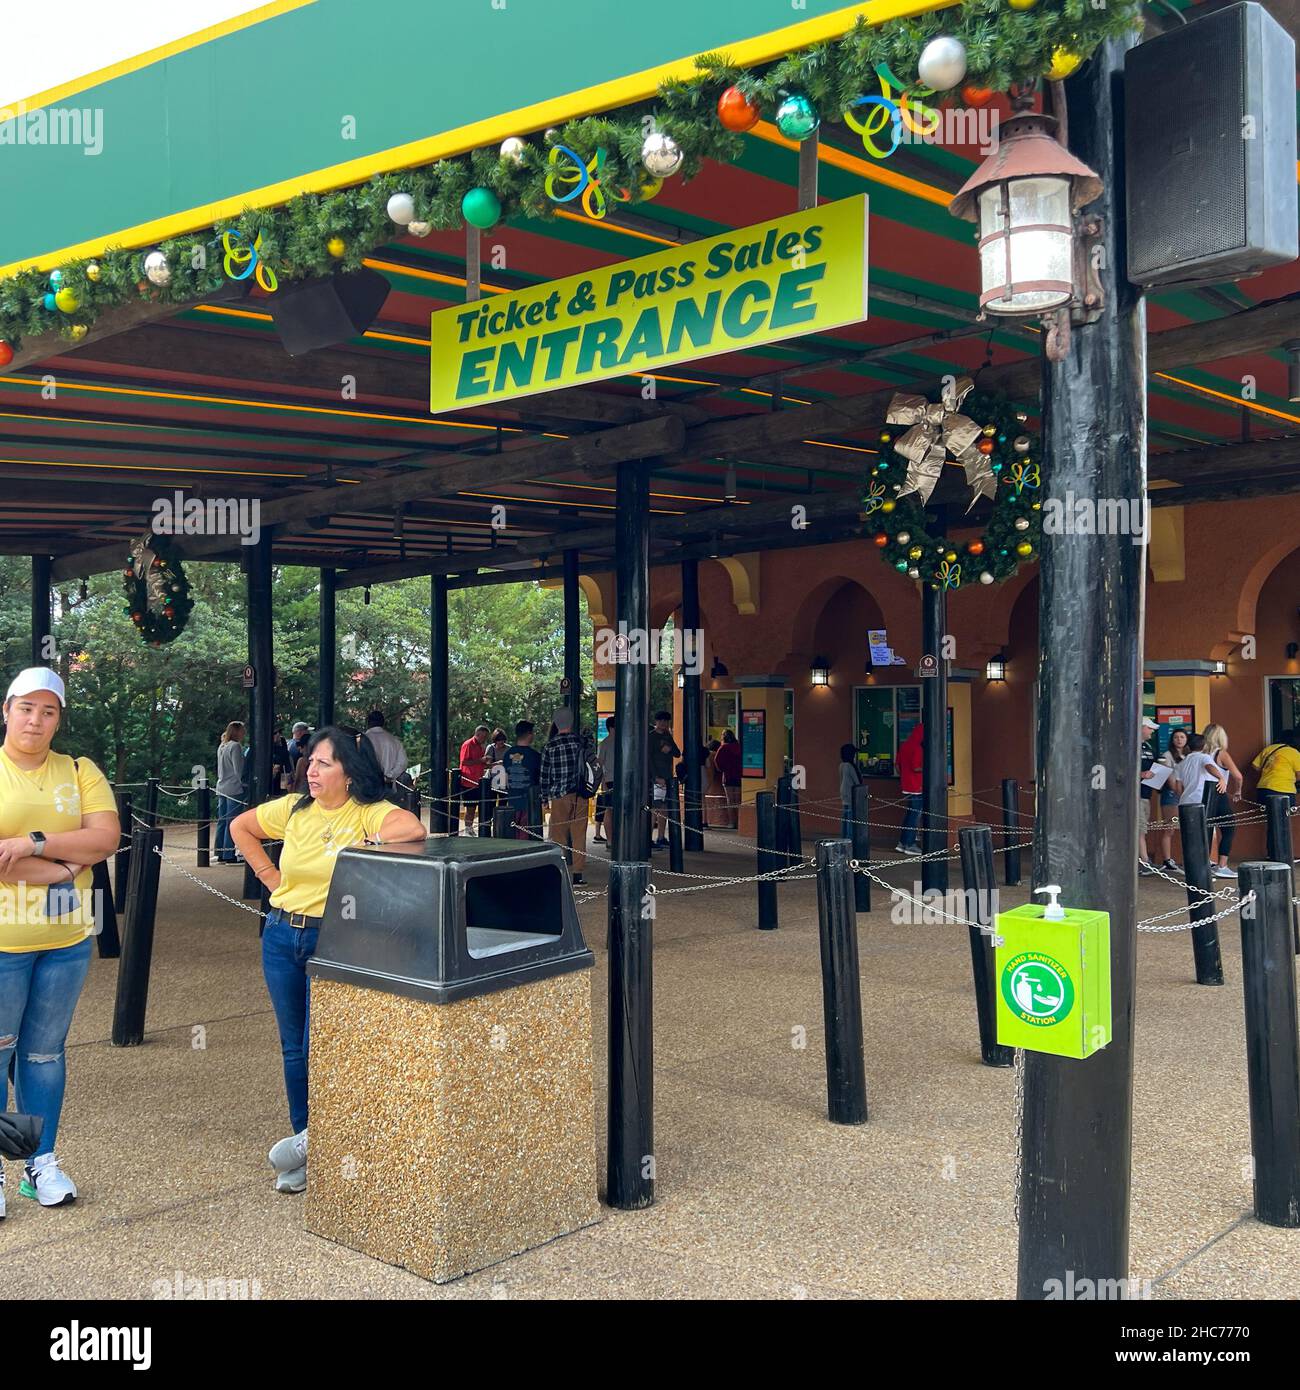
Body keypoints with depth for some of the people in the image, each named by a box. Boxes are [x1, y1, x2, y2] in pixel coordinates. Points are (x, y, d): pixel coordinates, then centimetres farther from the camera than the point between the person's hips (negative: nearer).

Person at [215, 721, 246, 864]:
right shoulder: (235, 746, -11)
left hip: (221, 788, 8)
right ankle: (229, 855, -5)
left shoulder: (222, 746, 14)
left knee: (222, 821, 10)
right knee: (232, 822, -6)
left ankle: (220, 854, 14)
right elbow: (238, 769, -13)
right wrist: (243, 783, -2)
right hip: (234, 788, -8)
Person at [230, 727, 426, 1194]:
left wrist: (363, 846, -21)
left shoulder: (369, 813, -13)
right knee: (293, 1047, 11)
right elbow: (240, 826, 18)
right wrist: (267, 873, 9)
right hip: (282, 936, 6)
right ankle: (307, 1151, 23)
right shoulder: (294, 809, 3)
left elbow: (414, 830, -32)